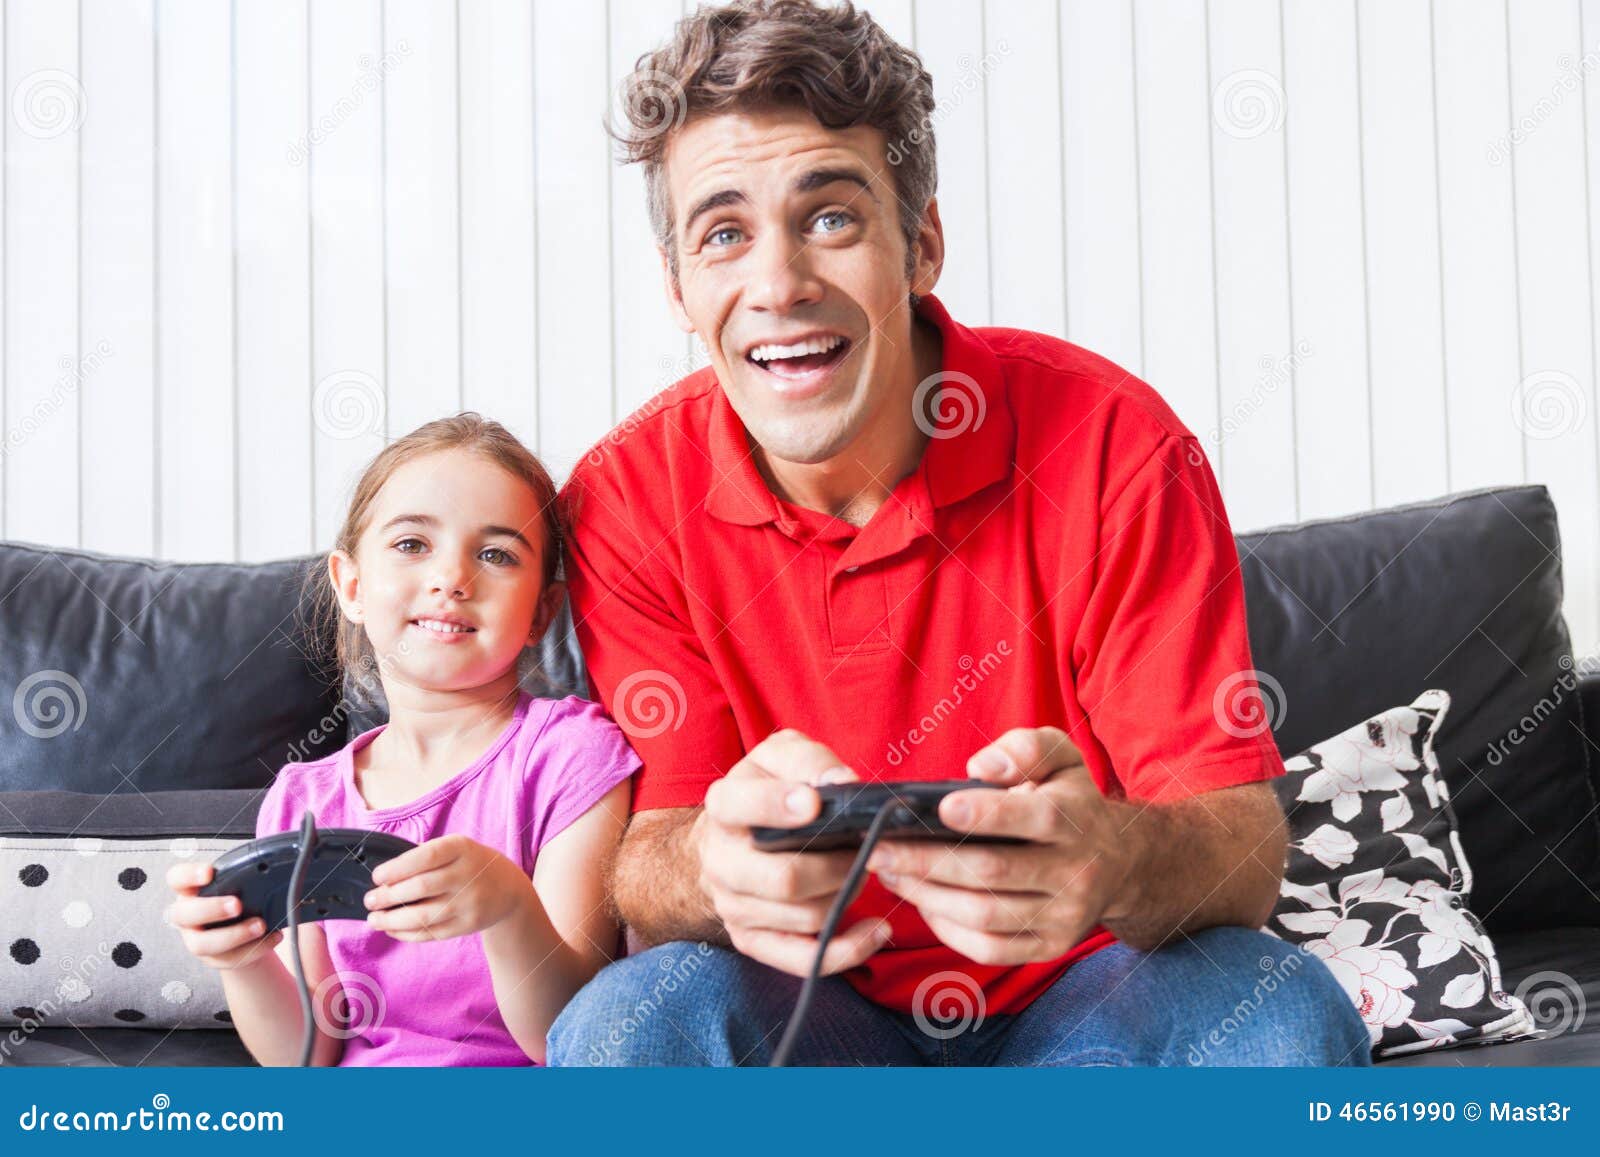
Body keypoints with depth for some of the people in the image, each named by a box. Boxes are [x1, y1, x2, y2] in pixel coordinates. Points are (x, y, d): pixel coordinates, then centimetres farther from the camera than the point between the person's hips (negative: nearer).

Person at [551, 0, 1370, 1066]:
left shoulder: (1107, 445, -15)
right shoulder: (632, 499, -10)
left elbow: (1246, 855, -17)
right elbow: (643, 860, -12)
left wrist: (1116, 859, -42)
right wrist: (715, 865, -38)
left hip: (1080, 996, 0)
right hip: (811, 1015, 1)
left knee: (1284, 1009, -30)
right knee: (630, 1017, -30)